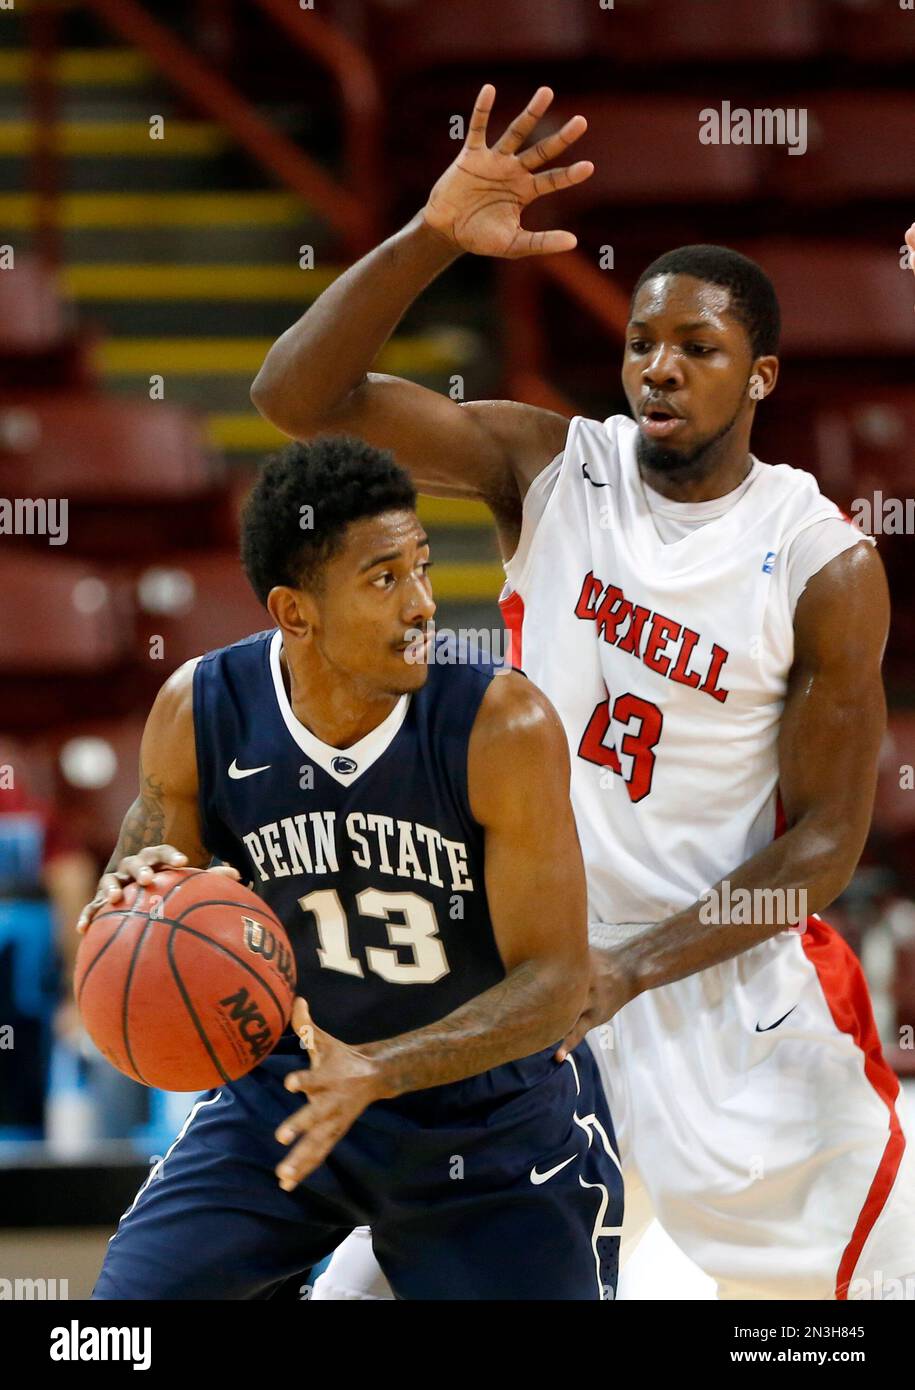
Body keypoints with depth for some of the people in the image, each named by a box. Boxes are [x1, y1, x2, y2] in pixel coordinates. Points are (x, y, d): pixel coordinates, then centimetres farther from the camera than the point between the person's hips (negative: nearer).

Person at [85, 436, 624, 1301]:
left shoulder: (501, 727, -25)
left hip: (496, 1120, -2)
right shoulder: (201, 712, -16)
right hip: (285, 1087, 2)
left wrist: (377, 1069, -38)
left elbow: (555, 980, -23)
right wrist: (135, 893, -27)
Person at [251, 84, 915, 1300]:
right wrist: (433, 237, -29)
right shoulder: (549, 468, -5)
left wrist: (630, 971, -19)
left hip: (726, 970, -2)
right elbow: (297, 397, -14)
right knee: (380, 1273, 0)